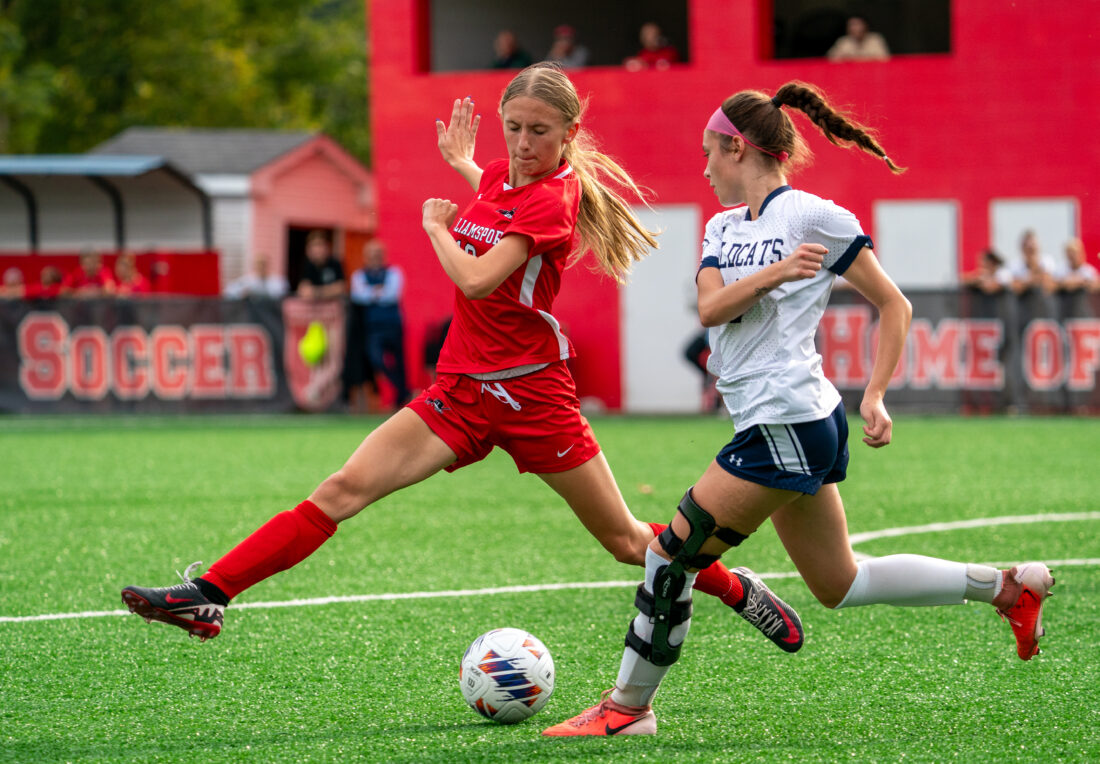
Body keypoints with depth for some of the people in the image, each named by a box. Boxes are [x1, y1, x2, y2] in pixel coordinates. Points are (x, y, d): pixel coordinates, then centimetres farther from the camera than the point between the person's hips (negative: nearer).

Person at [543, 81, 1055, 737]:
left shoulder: (812, 216, -7)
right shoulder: (724, 227, 15)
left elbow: (894, 305, -3)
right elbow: (710, 308, -3)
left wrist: (875, 398, -10)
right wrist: (773, 273, -19)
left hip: (787, 425, -9)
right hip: (773, 428, 9)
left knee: (672, 554, -8)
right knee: (840, 587, 14)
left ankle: (626, 707, 3)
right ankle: (1009, 588, 21)